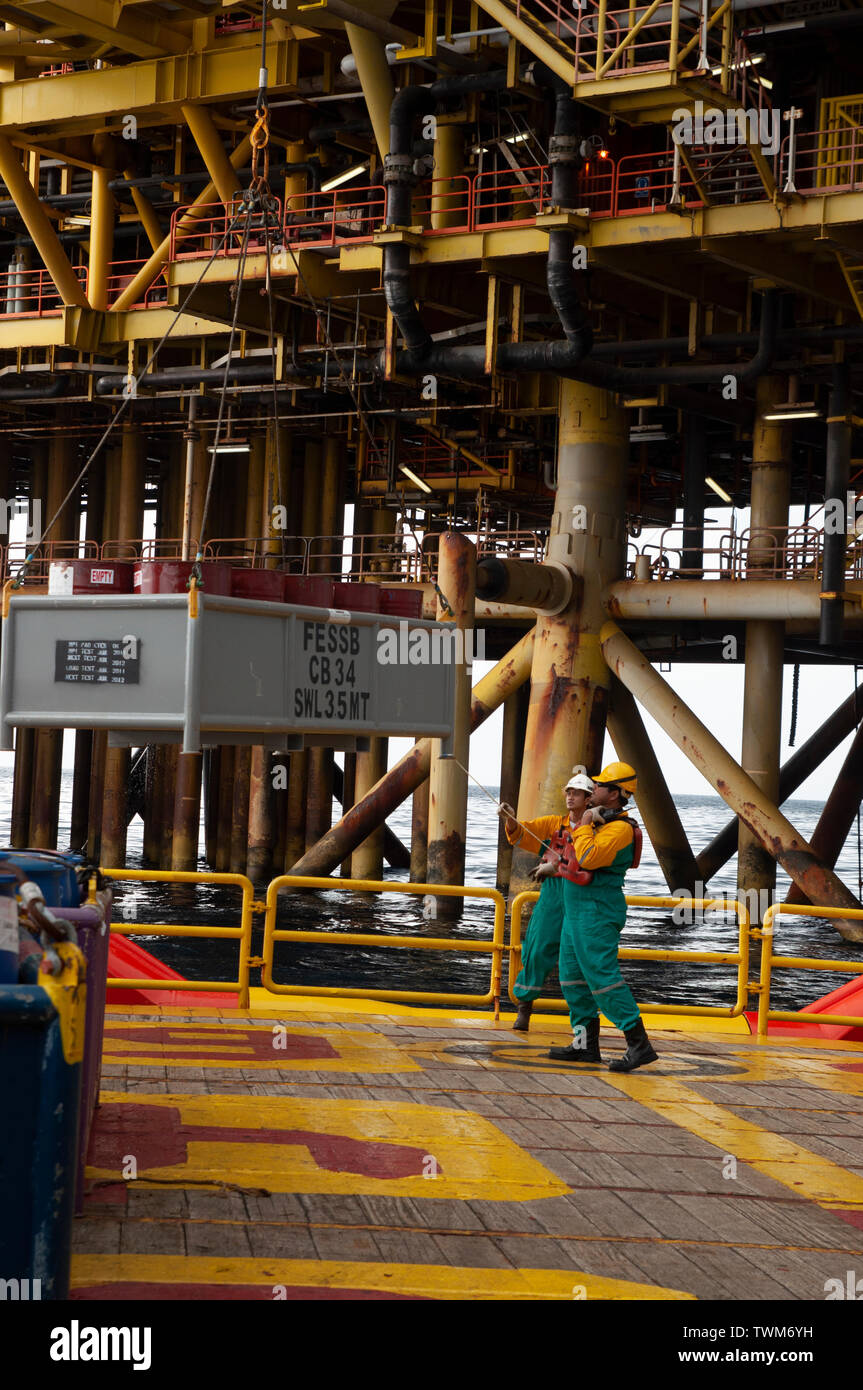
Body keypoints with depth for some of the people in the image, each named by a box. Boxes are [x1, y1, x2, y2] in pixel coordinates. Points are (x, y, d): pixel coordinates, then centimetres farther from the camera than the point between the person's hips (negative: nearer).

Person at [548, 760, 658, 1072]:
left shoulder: (619, 828, -18)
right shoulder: (599, 821, 13)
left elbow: (589, 859, -29)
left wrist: (585, 824, -18)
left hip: (597, 913, -11)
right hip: (576, 910, 11)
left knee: (602, 977, -14)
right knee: (572, 976, 13)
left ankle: (639, 1044, -13)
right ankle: (585, 1044, 18)